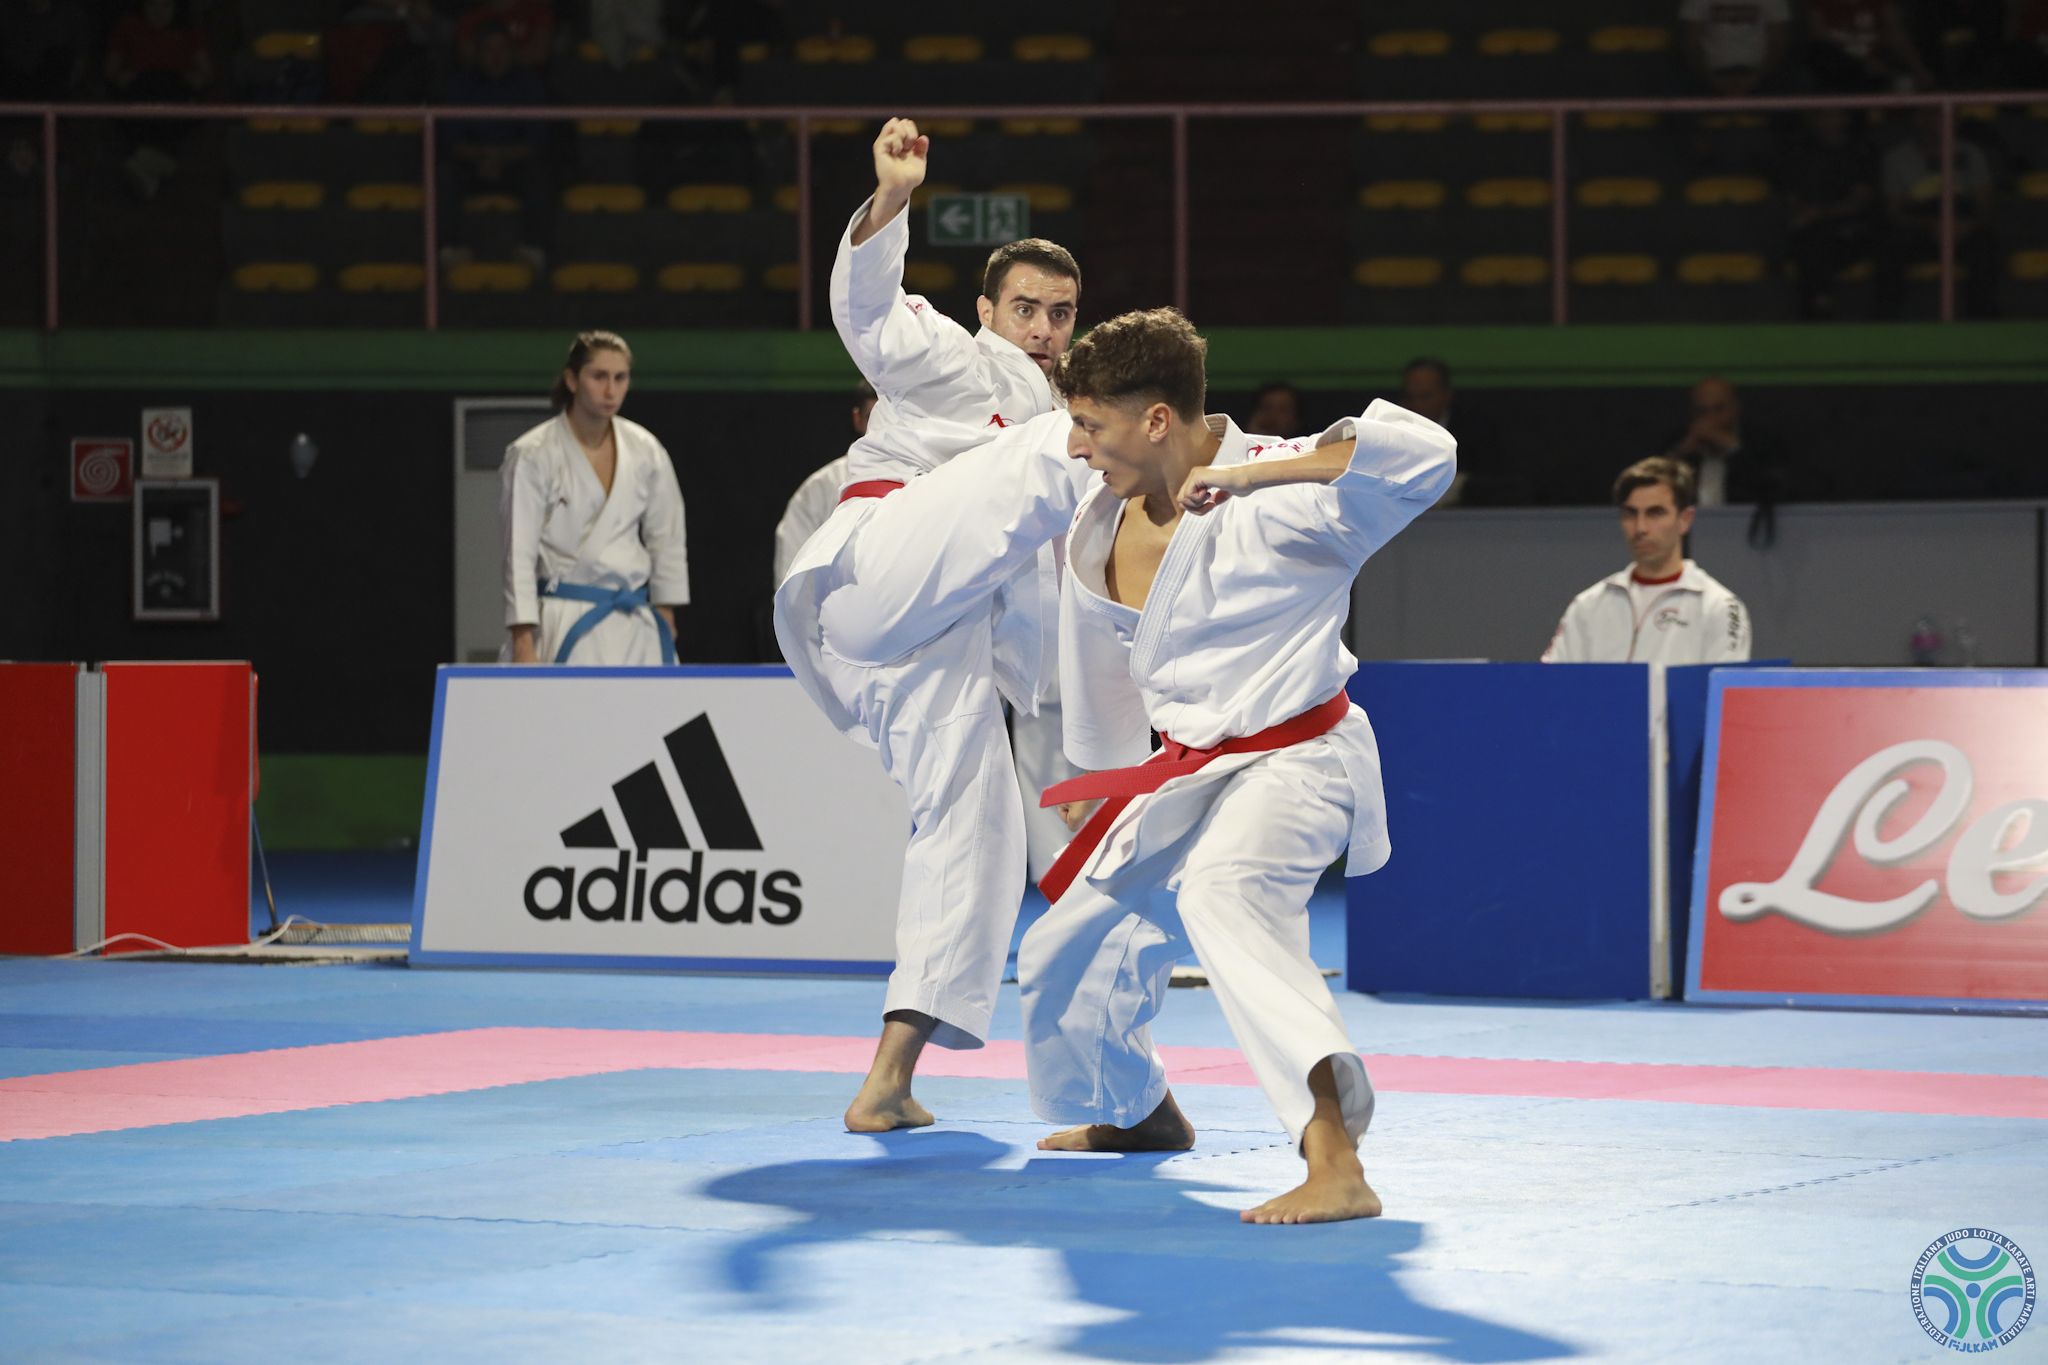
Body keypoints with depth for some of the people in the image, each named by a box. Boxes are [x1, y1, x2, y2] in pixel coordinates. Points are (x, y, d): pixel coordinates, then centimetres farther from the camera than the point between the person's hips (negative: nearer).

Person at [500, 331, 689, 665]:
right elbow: (519, 553, -8)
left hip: (633, 631, 4)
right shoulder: (532, 456, -7)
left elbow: (667, 542, 13)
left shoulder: (645, 451, 5)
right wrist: (523, 646, -12)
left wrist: (666, 622, 13)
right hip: (565, 627, -4)